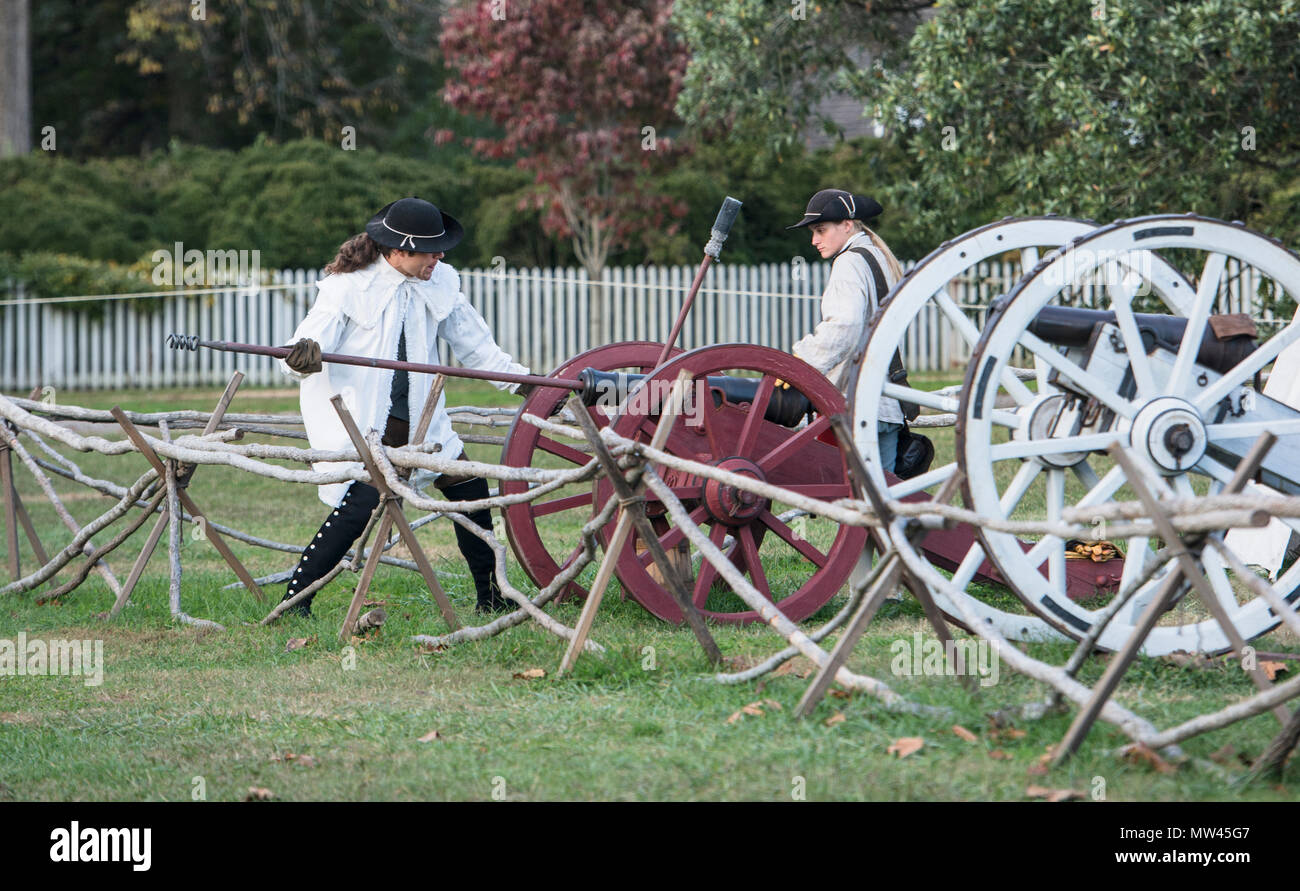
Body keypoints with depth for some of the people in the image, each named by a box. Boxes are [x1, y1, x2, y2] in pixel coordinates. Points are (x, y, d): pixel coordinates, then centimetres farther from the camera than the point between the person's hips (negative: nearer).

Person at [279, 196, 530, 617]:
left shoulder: (440, 283, 5)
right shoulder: (348, 286, -11)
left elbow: (474, 345, 17)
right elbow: (305, 348, -18)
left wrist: (524, 380, 13)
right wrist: (303, 356, -42)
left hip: (419, 418, 6)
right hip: (360, 419, -6)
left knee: (469, 490, 6)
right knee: (359, 504, -21)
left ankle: (492, 597, 21)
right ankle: (294, 601, -13)